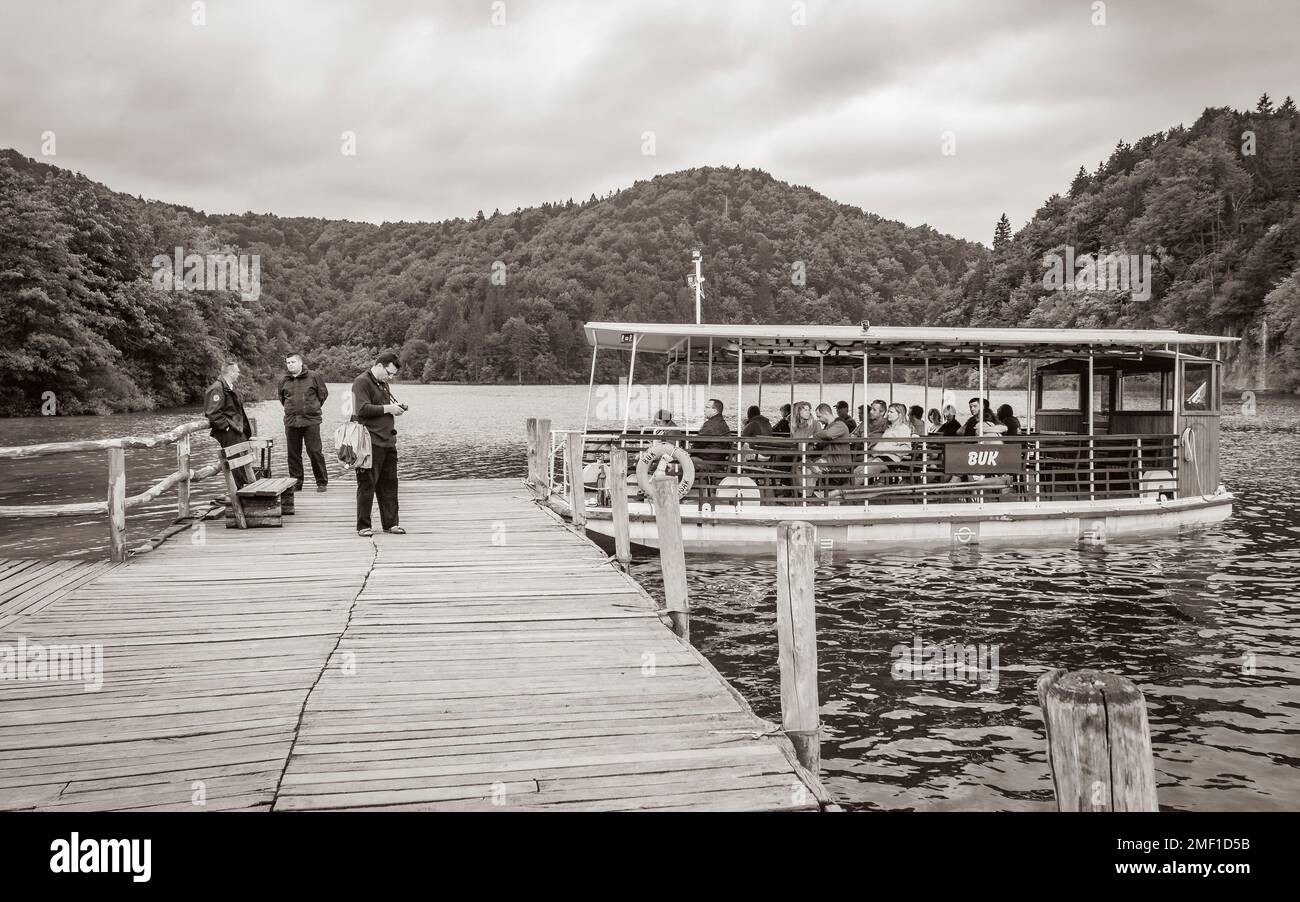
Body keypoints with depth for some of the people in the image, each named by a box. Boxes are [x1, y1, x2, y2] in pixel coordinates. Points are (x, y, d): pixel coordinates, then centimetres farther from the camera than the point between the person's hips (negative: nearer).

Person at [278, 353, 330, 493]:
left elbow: (323, 393, 10)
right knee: (293, 454, 5)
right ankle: (296, 483, 14)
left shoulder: (314, 377, 0)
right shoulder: (284, 381, 10)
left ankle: (322, 482, 6)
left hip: (311, 421, -4)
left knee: (315, 452, -4)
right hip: (290, 422, 4)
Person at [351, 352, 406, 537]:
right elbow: (363, 409, -19)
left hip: (388, 442, 9)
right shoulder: (361, 382, -8)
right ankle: (363, 526, 5)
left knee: (389, 484, 9)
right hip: (371, 443, -9)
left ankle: (390, 523, 16)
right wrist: (387, 408, -15)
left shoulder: (383, 384, 21)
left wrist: (396, 408, 11)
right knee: (367, 485, -2)